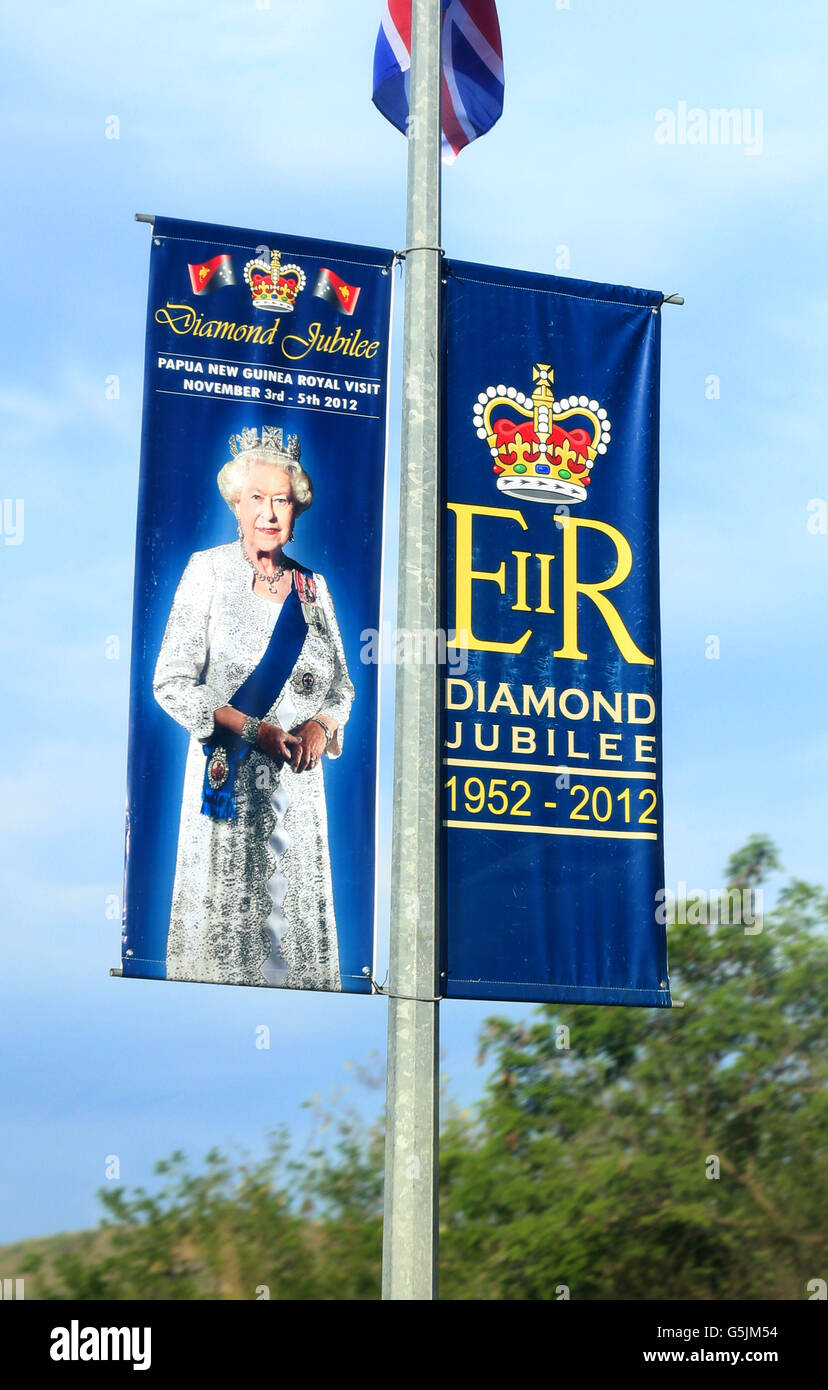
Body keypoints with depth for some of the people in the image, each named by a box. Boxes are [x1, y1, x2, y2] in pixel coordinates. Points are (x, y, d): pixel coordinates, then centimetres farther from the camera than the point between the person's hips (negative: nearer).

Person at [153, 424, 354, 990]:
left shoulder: (312, 586, 11)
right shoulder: (208, 571, -1)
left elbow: (341, 684, 15)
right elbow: (173, 682, -7)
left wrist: (321, 726, -7)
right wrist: (251, 729, -16)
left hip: (298, 777, 4)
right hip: (227, 775, -4)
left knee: (294, 910, 4)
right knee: (224, 911, -3)